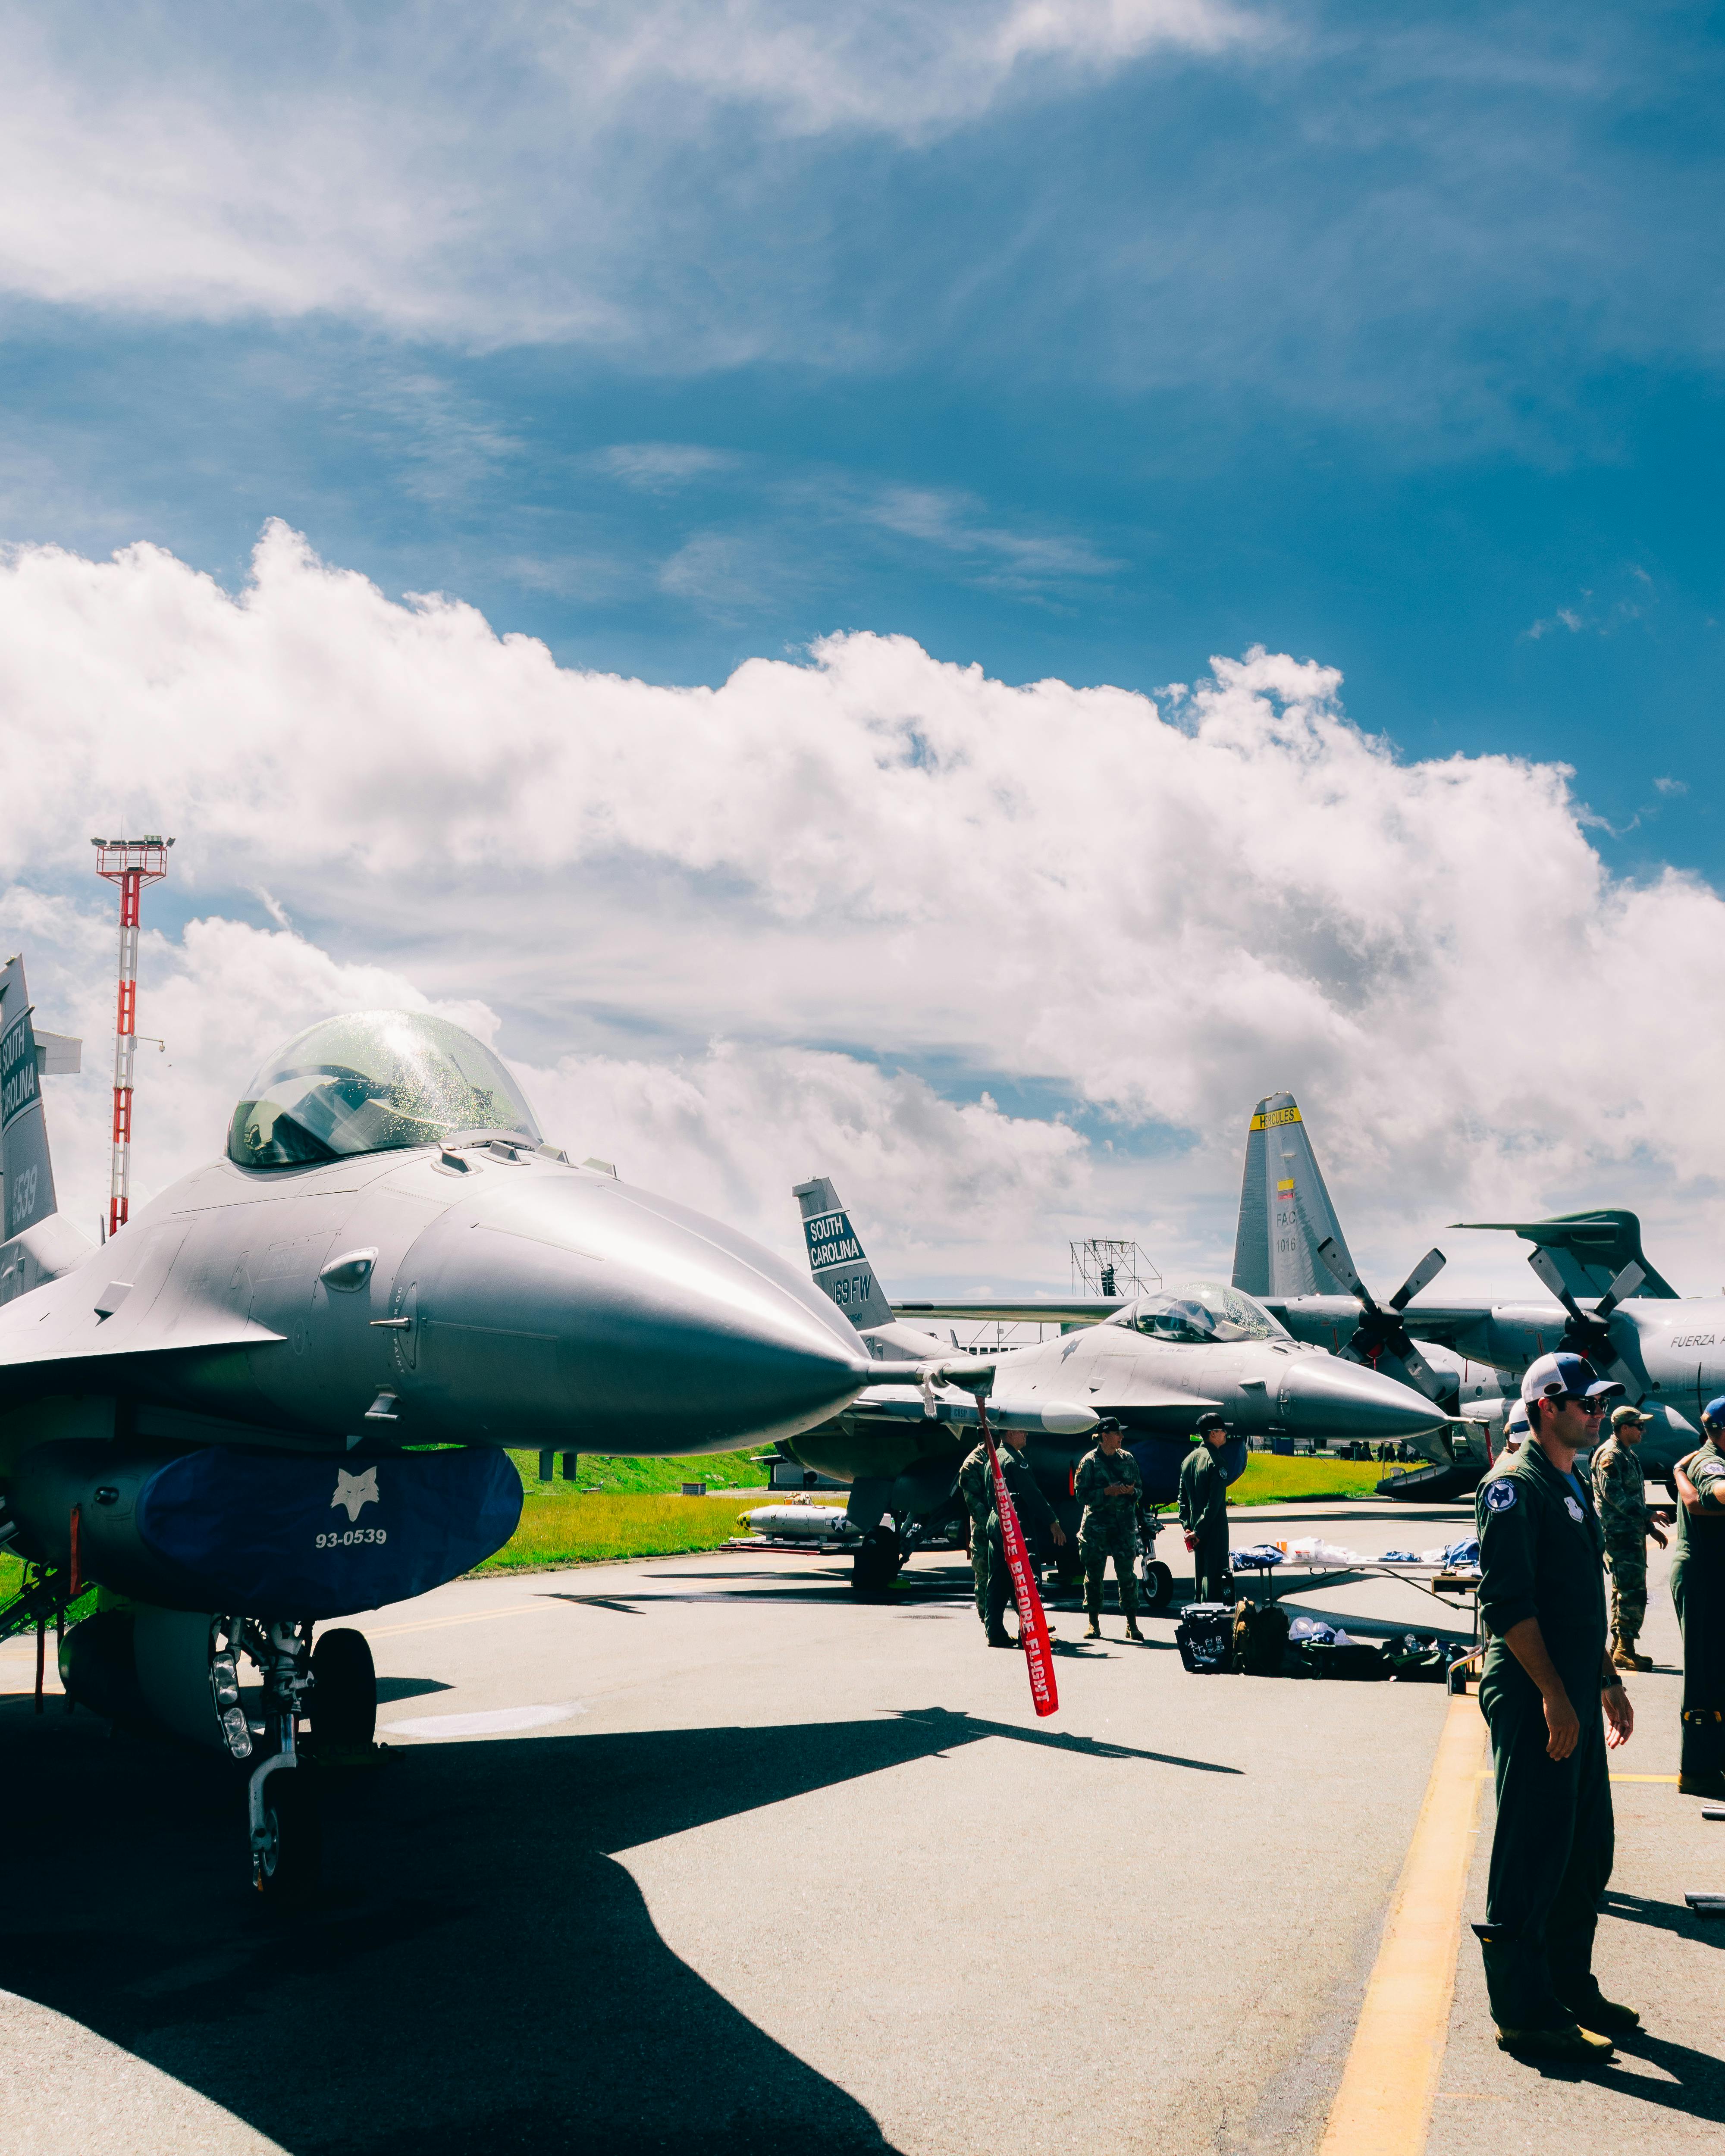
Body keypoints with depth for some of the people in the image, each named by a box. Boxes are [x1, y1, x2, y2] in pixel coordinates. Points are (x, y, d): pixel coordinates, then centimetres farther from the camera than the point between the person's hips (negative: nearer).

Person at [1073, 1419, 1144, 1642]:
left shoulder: (1128, 1459, 10)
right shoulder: (1089, 1462, 0)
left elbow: (1140, 1490, 15)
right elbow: (1081, 1494, -5)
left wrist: (1132, 1491, -7)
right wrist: (1107, 1492, -16)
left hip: (1125, 1525, 2)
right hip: (1096, 1526, -2)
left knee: (1127, 1574, -5)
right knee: (1094, 1574, 2)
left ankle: (1132, 1624, -1)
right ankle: (1093, 1623, 13)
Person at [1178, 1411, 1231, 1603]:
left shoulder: (1188, 1460, 10)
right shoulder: (1215, 1460, -15)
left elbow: (1183, 1498, 11)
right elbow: (1215, 1501, -20)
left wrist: (1187, 1526, 9)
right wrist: (1199, 1531, -16)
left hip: (1195, 1527, 8)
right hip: (1214, 1528, -8)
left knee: (1199, 1574, 16)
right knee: (1214, 1575, -6)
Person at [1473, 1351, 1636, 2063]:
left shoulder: (1574, 1488, 17)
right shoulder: (1514, 1487, -13)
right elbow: (1508, 1603, -20)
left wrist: (1606, 1680, 21)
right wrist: (1554, 1695, -21)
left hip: (1575, 1697, 10)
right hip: (1533, 1702, -10)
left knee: (1587, 1850, 15)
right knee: (1532, 1854, -4)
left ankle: (1571, 1988, 28)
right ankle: (1524, 2012, 3)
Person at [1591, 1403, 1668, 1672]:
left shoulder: (1629, 1455, 19)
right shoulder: (1610, 1456, -14)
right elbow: (1614, 1495, -22)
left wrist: (1651, 1527, 20)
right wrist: (1648, 1514, -19)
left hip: (1632, 1534, 10)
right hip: (1619, 1535, -10)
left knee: (1624, 1593, 12)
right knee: (1633, 1593, -12)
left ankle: (1619, 1649, 18)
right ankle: (1625, 1650, -9)